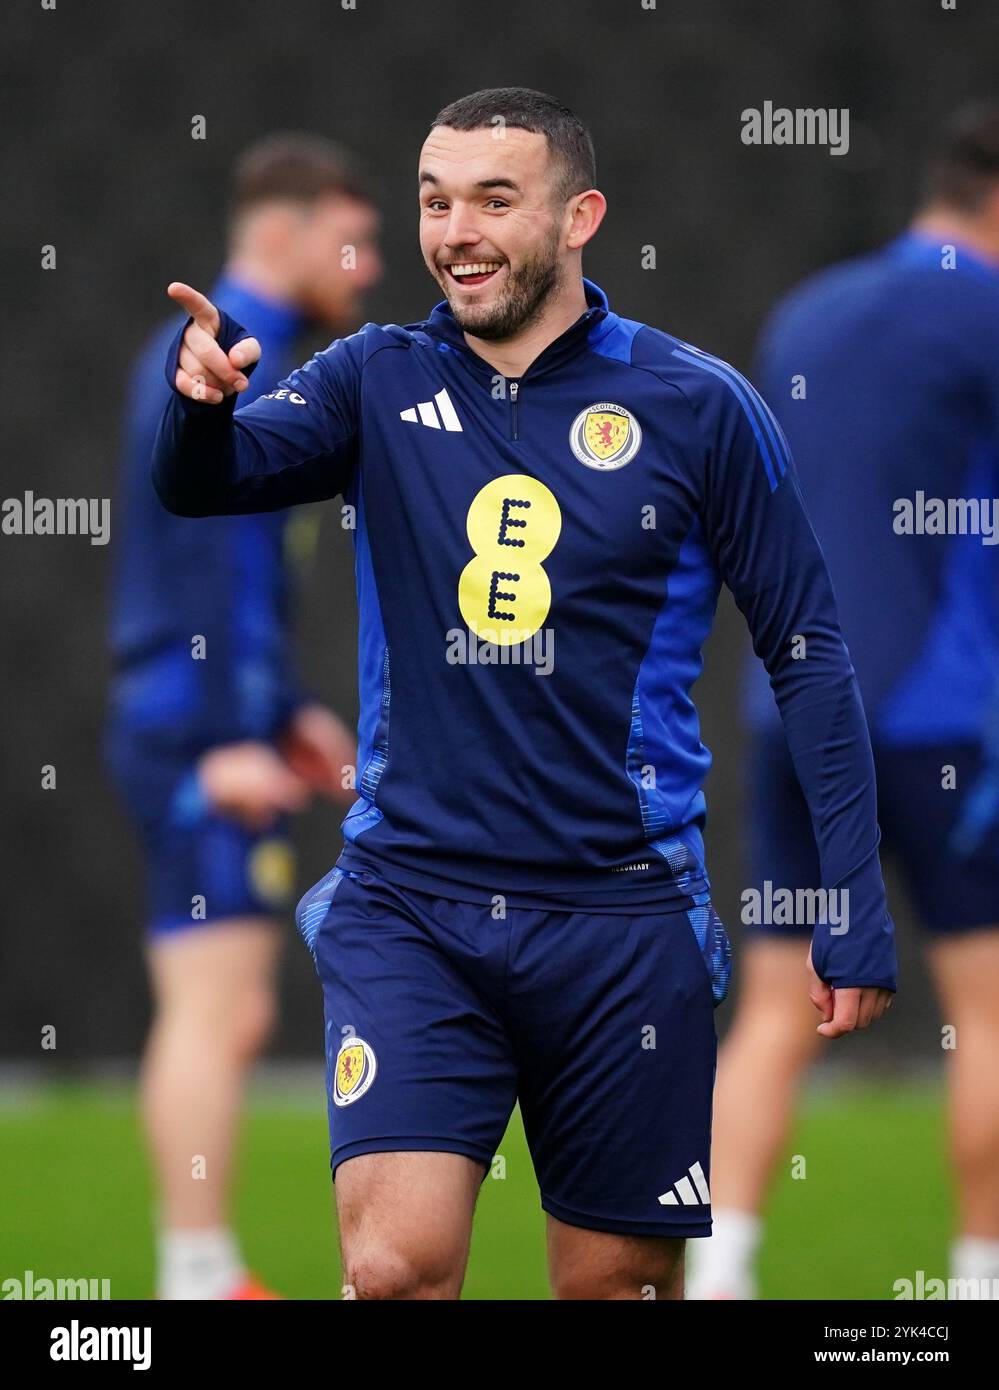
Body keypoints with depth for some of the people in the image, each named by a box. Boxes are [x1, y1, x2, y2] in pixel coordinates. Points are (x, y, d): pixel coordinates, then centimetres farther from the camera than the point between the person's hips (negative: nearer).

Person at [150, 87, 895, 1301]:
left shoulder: (697, 408, -1)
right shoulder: (381, 382, 5)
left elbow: (807, 657, 3)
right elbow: (204, 482, -9)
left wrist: (856, 919, -1)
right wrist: (202, 397, -33)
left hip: (620, 917, -1)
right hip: (407, 908, 1)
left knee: (618, 1283, 6)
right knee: (392, 1266, -16)